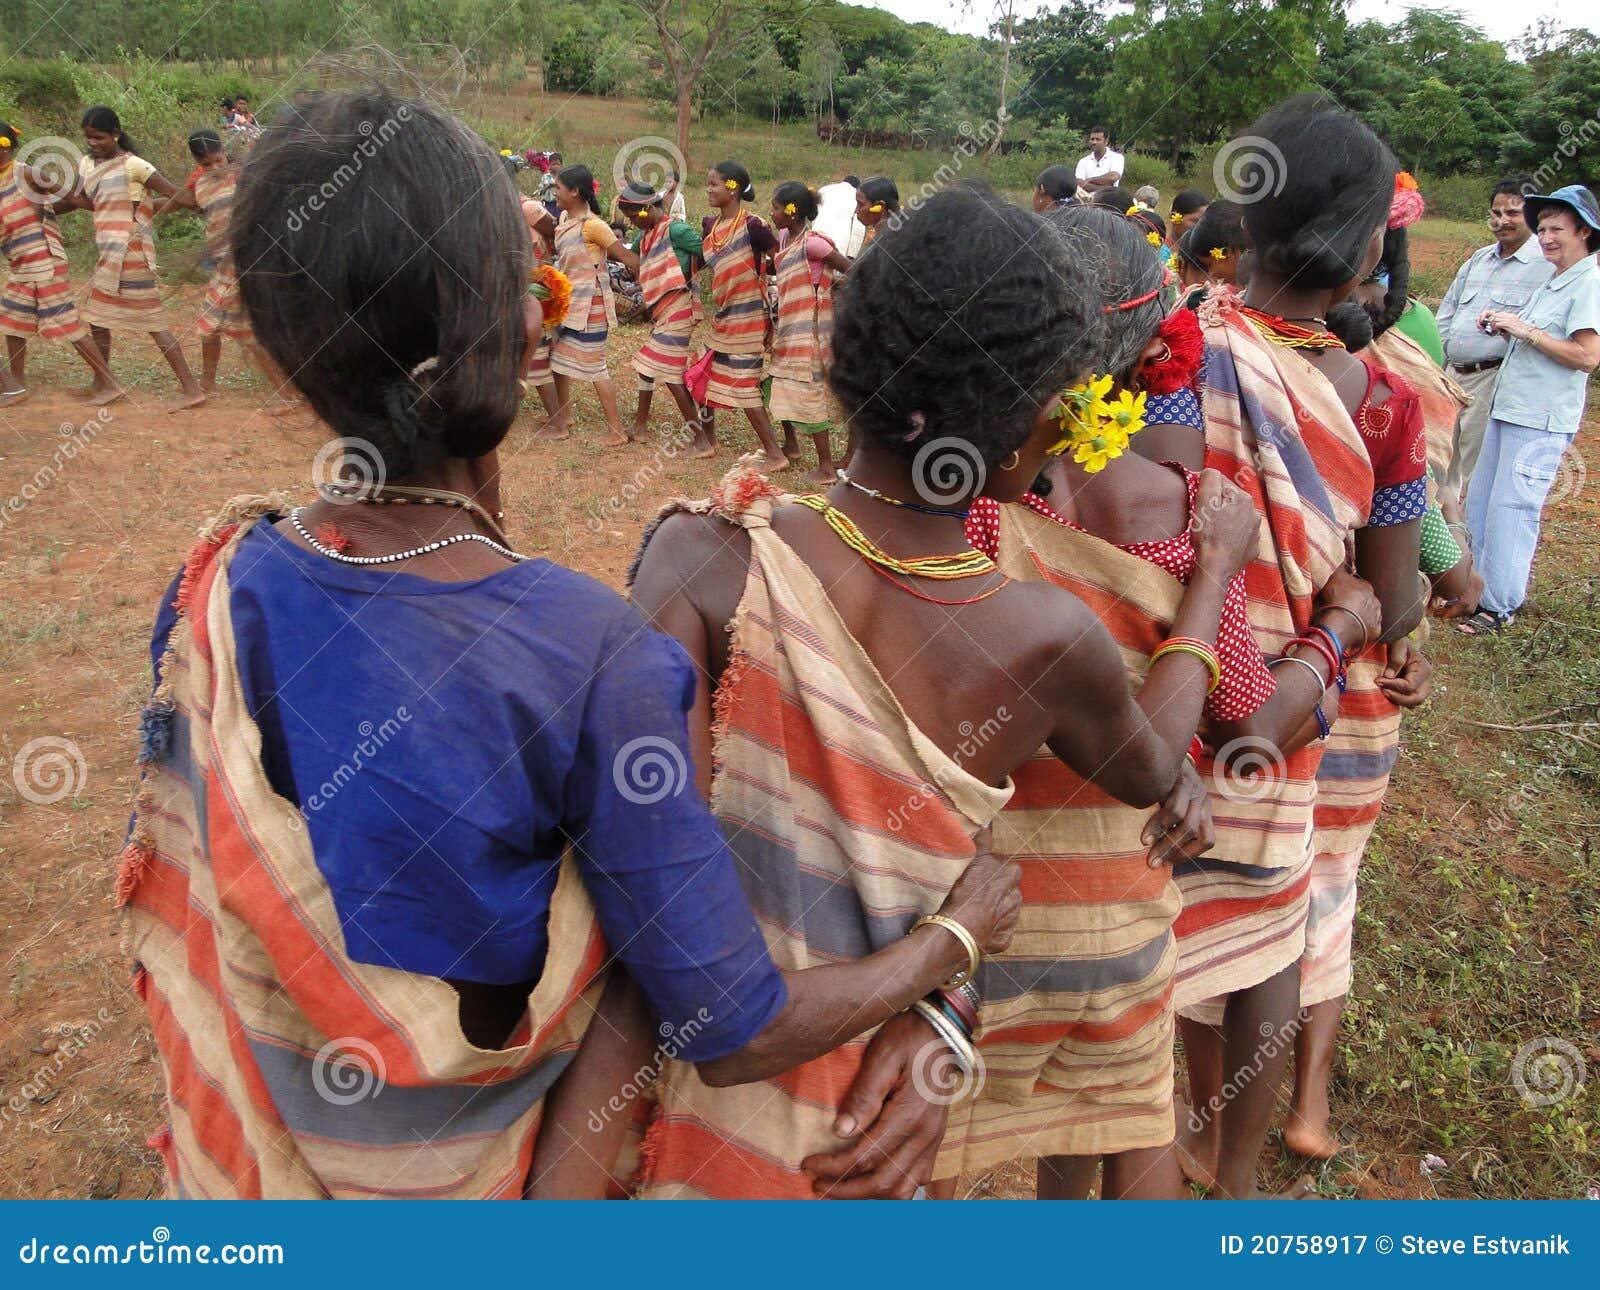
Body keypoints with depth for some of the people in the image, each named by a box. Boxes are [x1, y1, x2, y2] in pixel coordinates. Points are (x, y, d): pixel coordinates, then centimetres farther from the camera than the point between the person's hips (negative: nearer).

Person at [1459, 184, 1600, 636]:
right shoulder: (1552, 282, 18)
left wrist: (1525, 329, -17)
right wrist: (1502, 324, 8)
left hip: (1541, 421, -10)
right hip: (1507, 409, 10)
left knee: (1511, 509, -8)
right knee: (1479, 502, 13)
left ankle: (1500, 607, 0)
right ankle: (1486, 587, 25)